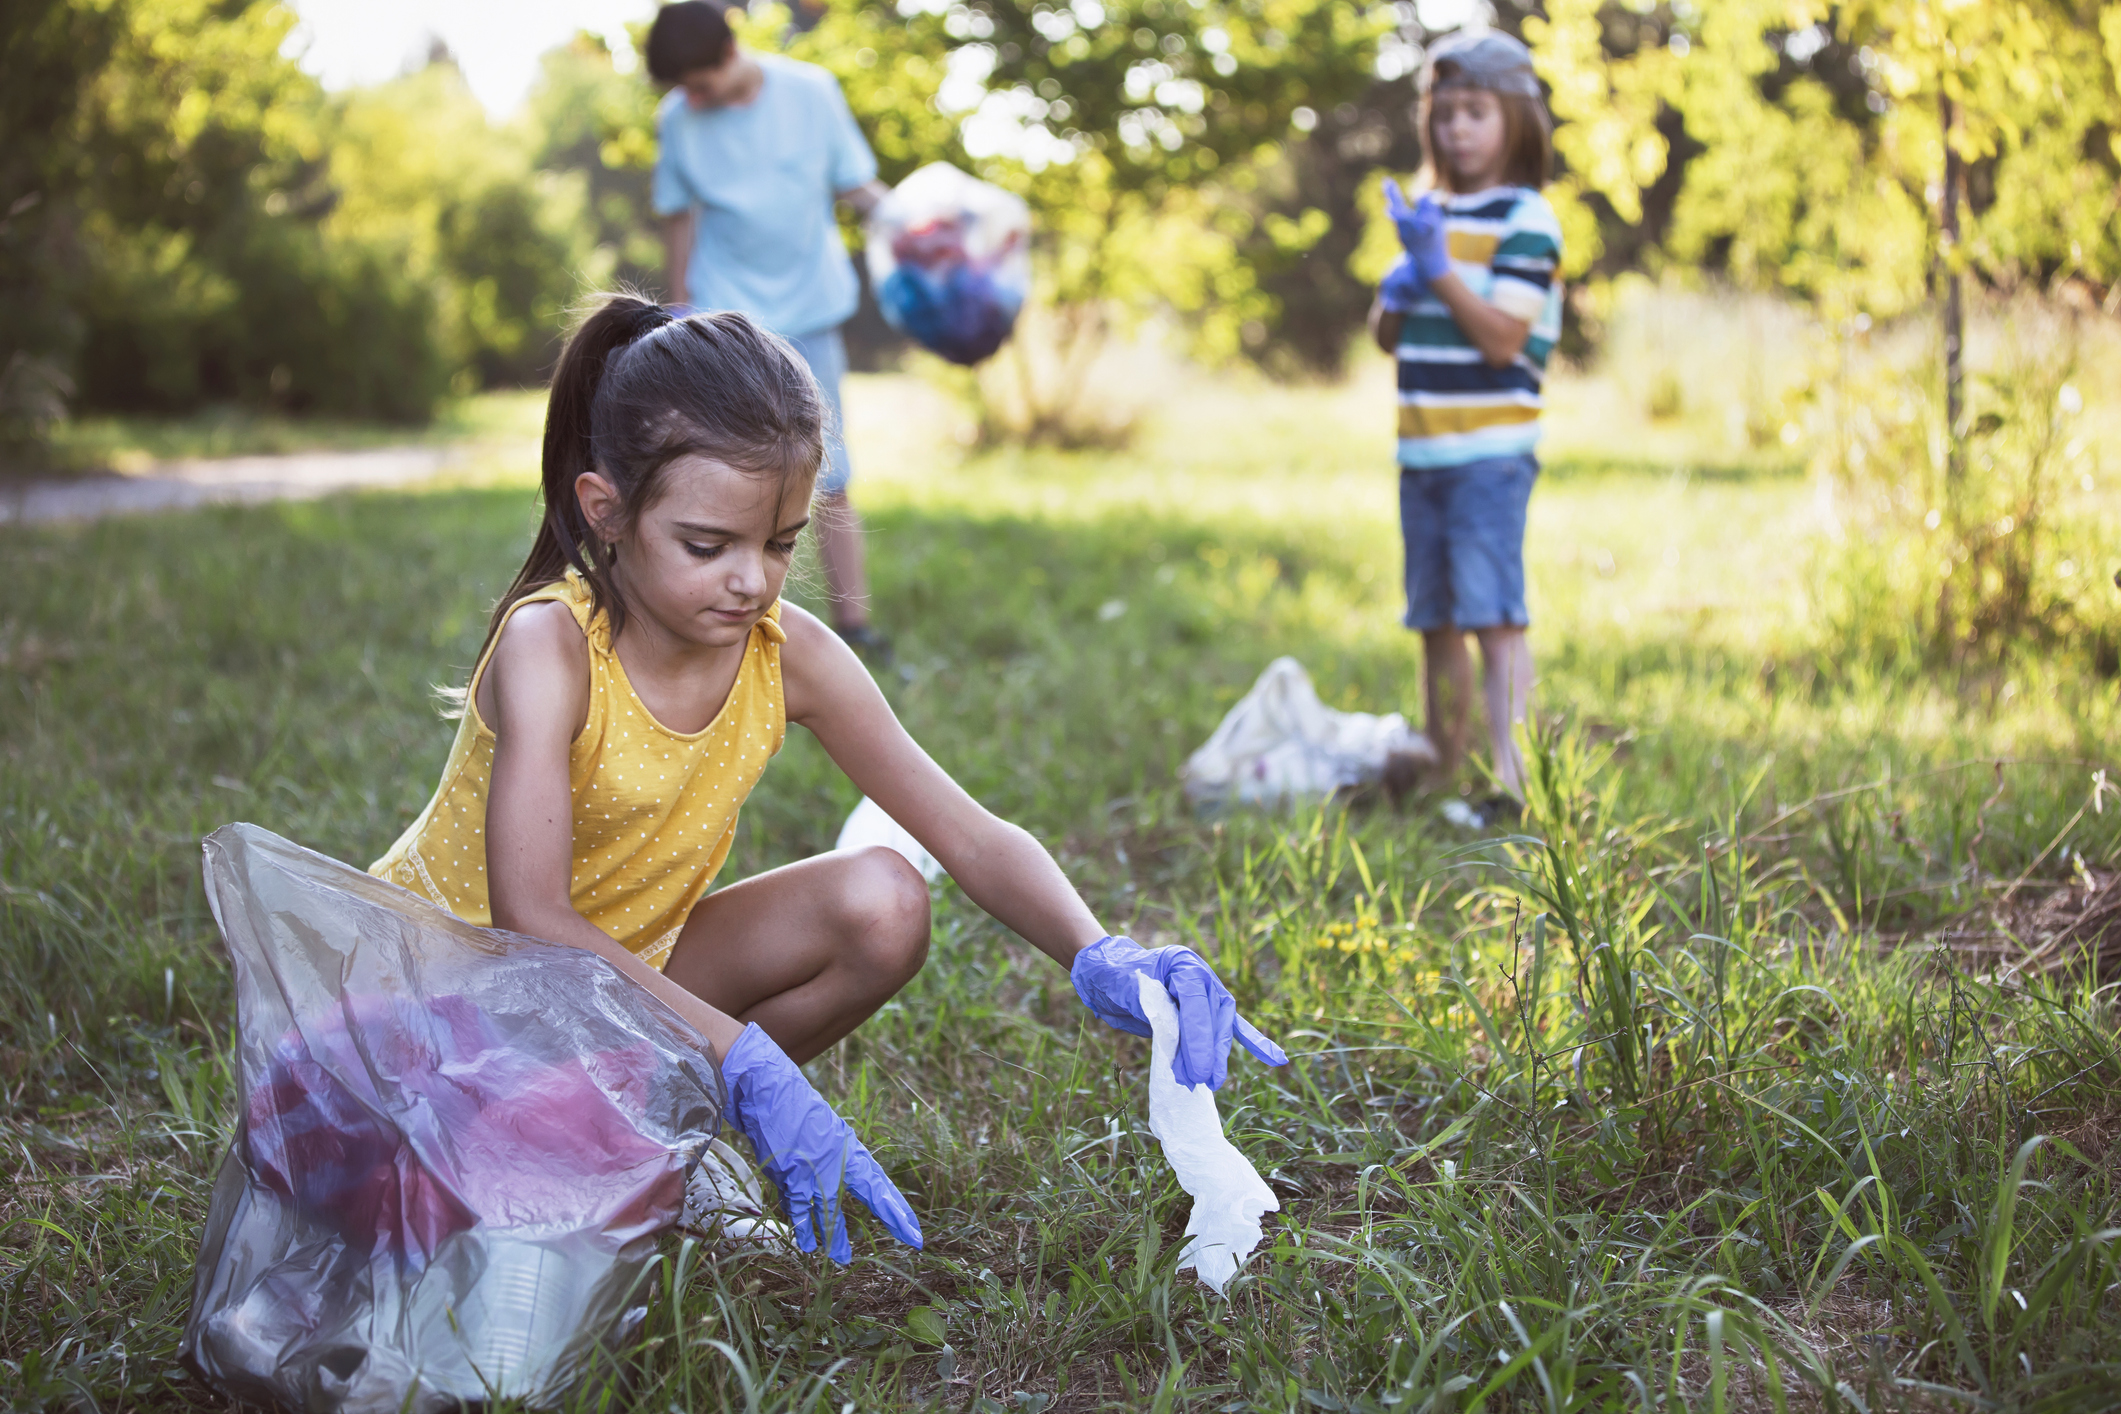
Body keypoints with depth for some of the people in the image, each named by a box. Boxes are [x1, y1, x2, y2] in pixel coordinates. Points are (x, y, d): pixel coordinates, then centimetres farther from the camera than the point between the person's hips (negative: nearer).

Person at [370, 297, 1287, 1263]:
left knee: (883, 904, -18)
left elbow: (973, 839, -14)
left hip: (628, 968, 5)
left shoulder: (789, 654, -13)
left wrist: (1098, 958, -35)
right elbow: (531, 920, -38)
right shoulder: (550, 645, -28)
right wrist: (750, 1065, -47)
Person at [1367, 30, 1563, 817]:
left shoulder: (1525, 222, -6)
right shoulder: (1430, 215, 16)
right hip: (1423, 454, 7)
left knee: (1492, 614, -12)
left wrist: (1438, 268, -19)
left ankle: (1514, 781, -12)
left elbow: (1504, 338, -15)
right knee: (1434, 620, 11)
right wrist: (1396, 291, -2)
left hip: (1491, 452, -7)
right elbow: (1386, 336, 19)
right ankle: (1444, 774, 20)